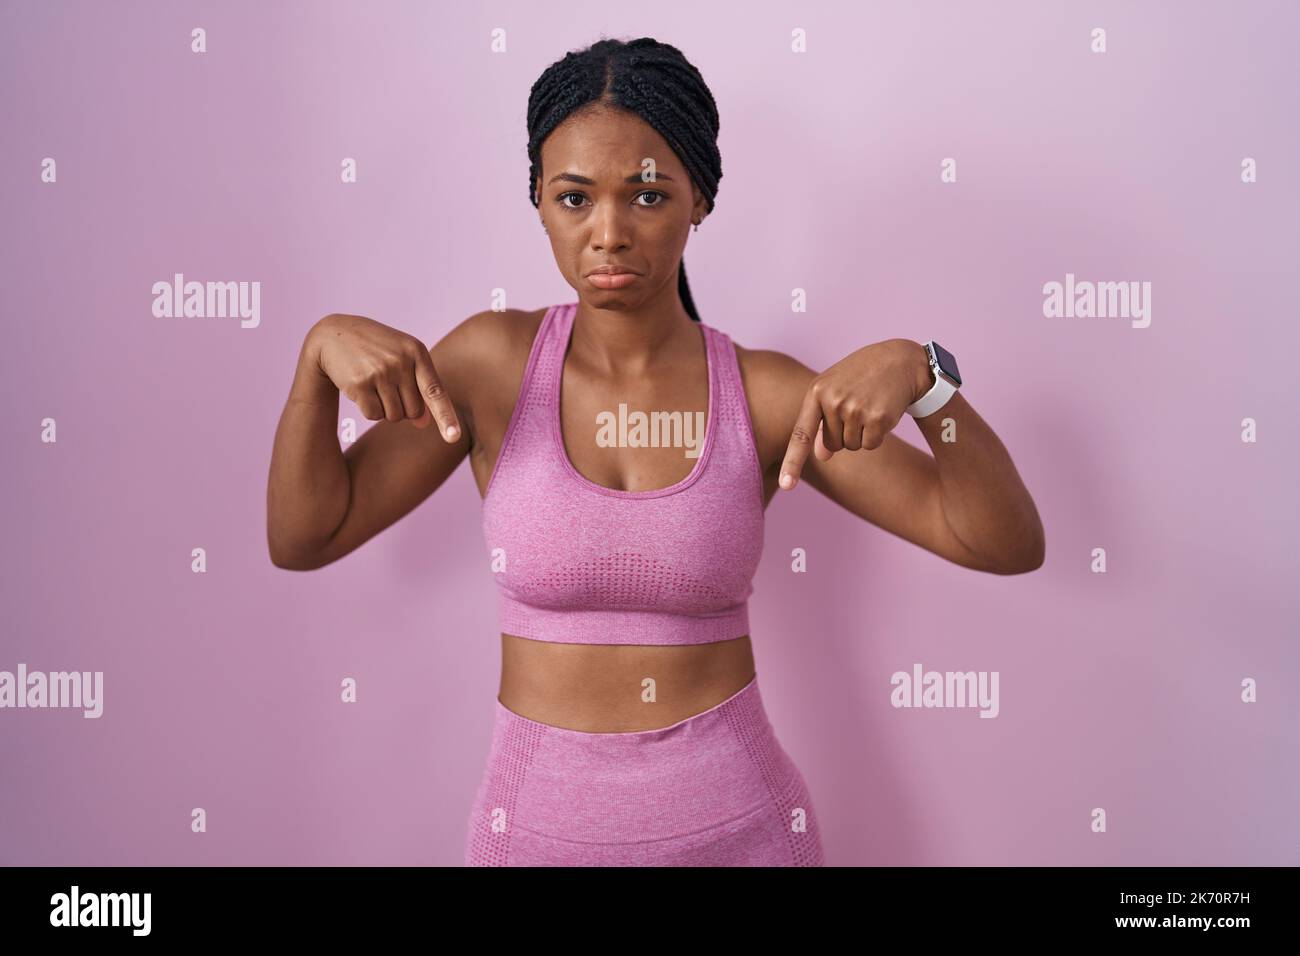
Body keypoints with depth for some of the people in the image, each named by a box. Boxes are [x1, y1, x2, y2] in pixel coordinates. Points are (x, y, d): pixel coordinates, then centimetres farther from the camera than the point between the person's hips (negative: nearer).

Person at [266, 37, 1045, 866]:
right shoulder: (494, 360, -7)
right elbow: (305, 538, -3)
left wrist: (918, 370, -27)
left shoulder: (763, 392, -9)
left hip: (737, 820, 0)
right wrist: (324, 346, -19)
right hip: (538, 821, 1)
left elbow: (1008, 545, -10)